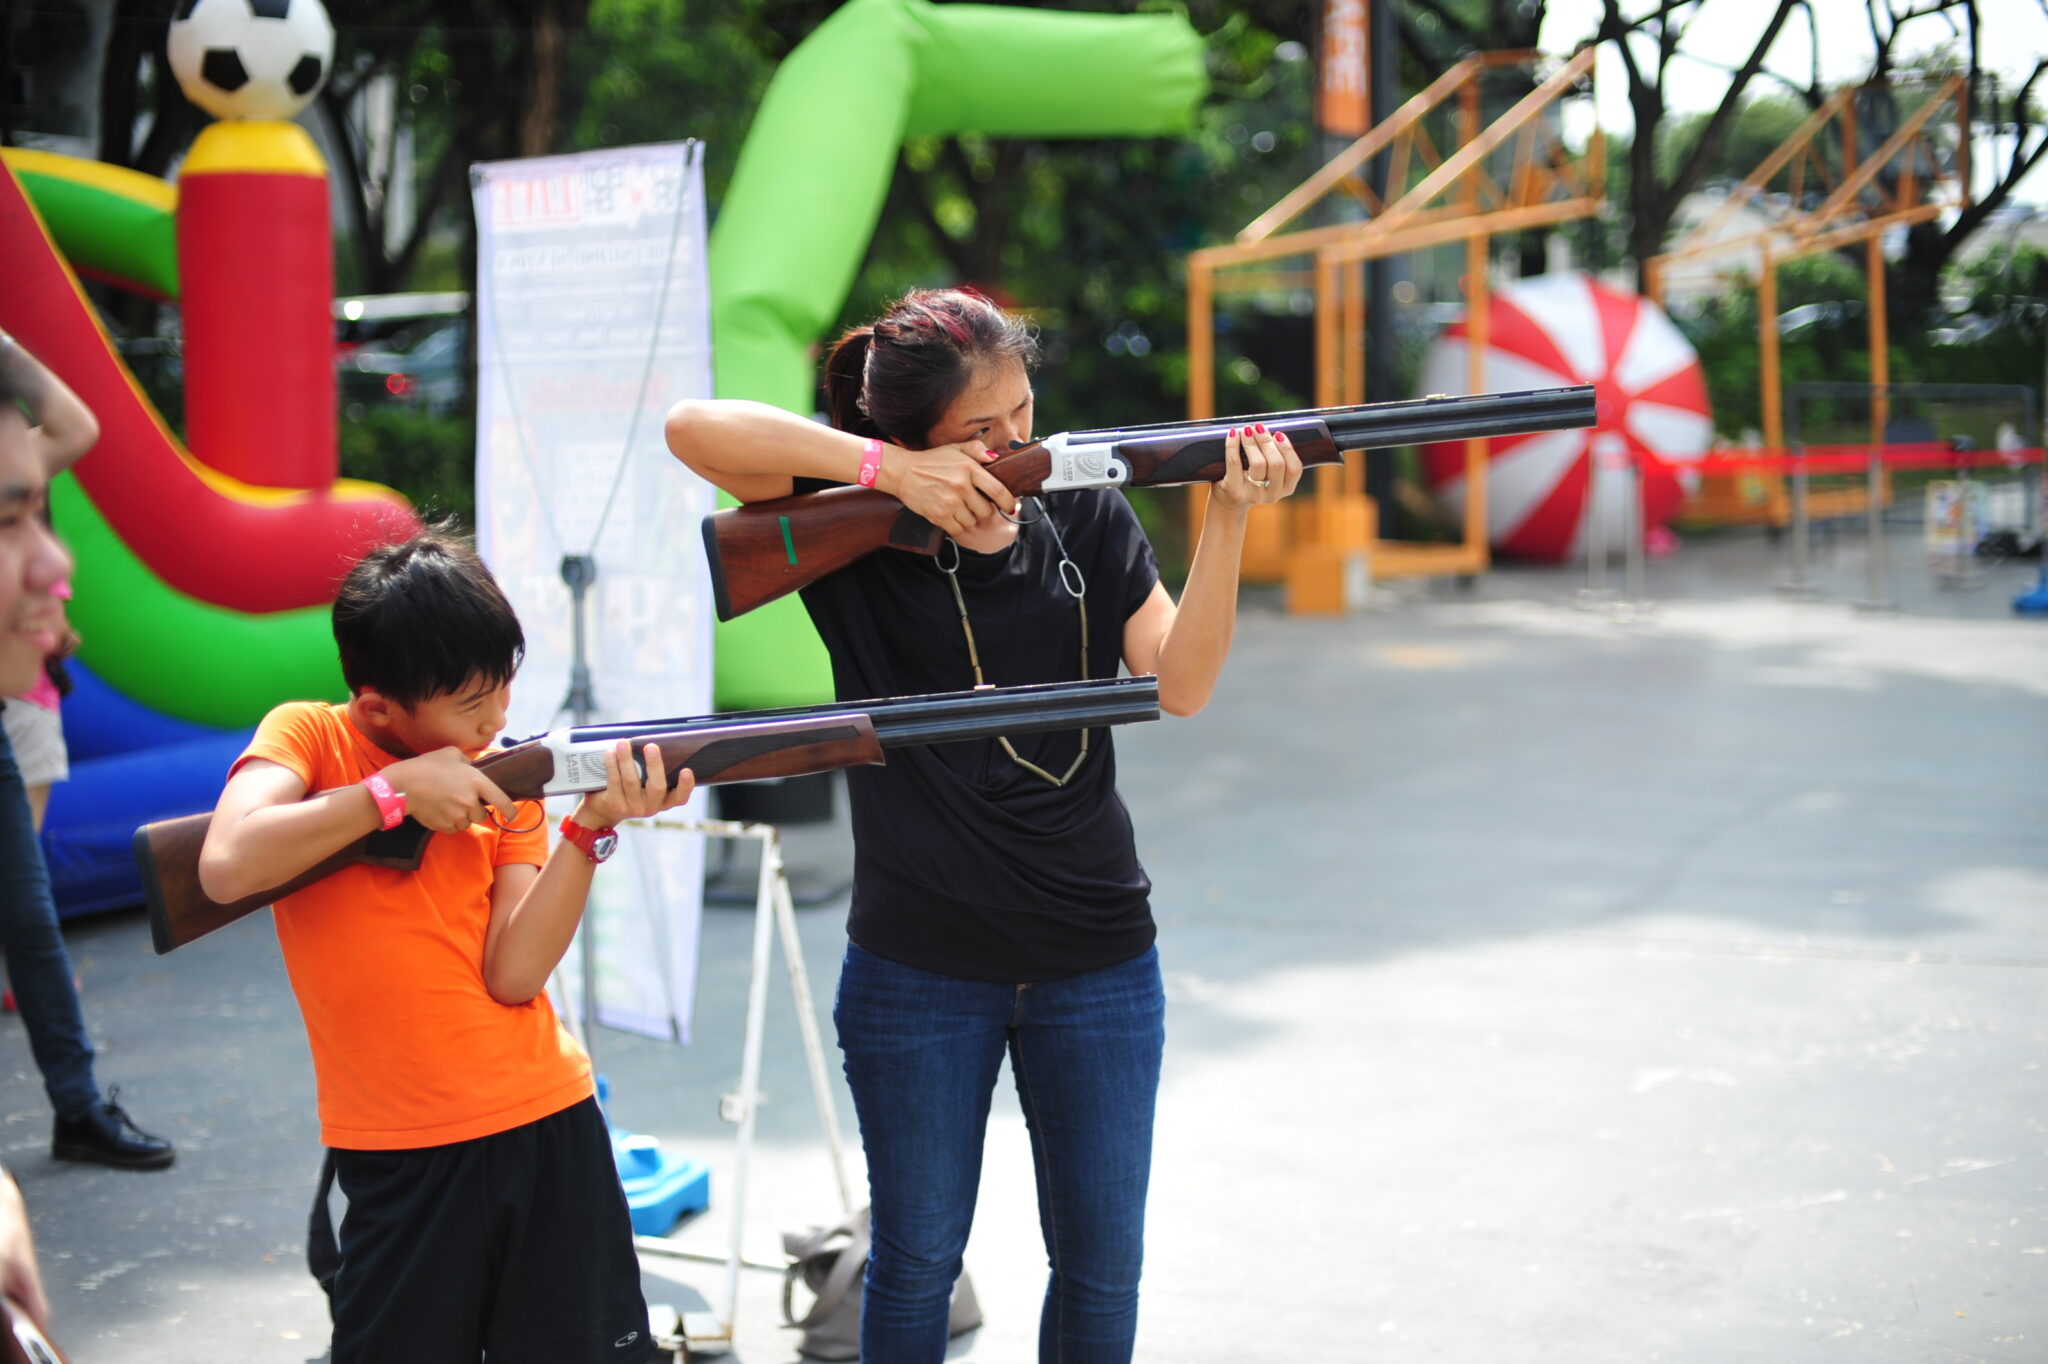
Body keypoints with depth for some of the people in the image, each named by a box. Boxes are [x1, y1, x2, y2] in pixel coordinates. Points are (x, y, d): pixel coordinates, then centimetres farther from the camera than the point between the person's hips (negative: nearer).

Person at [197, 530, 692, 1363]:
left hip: (552, 1123, 3)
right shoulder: (308, 736, -2)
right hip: (400, 1157, -3)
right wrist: (396, 791, -18)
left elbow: (513, 973, -6)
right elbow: (227, 869, -22)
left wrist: (592, 828, -17)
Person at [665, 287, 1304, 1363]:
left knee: (1102, 1258, 12)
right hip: (919, 970, -2)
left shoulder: (1087, 517, 2)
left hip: (1098, 961, 3)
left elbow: (1180, 683, -9)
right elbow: (692, 427, -20)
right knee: (916, 1260, 12)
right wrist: (887, 471, -26)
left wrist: (1229, 514, -22)